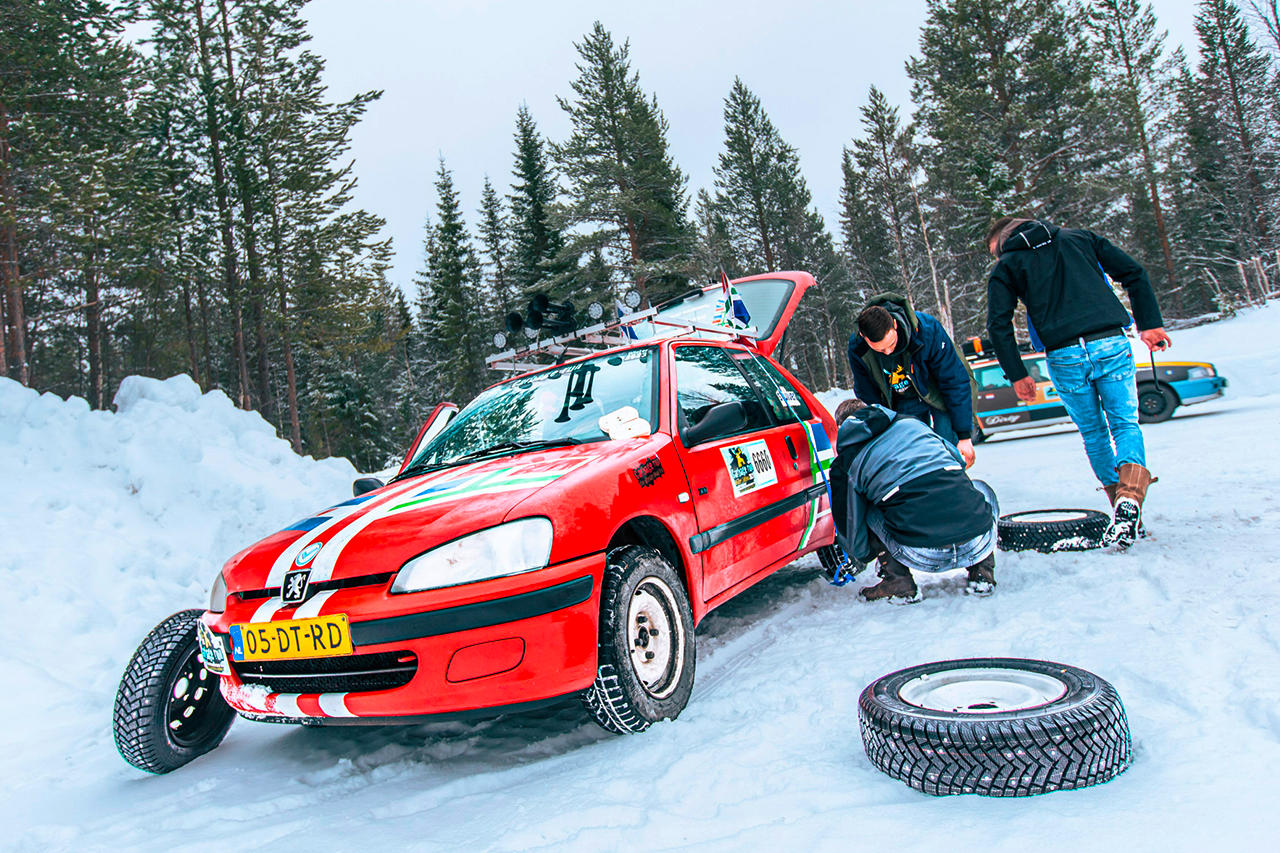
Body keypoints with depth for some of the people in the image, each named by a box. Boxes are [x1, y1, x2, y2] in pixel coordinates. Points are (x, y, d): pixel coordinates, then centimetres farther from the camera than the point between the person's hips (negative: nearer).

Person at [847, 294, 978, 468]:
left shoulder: (927, 329, -32)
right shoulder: (856, 348, -23)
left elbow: (956, 382, -22)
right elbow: (868, 397, -5)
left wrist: (964, 435, -19)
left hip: (938, 394, -2)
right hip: (904, 404, 2)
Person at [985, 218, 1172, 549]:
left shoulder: (1006, 266, 10)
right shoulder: (1078, 237, 19)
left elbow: (998, 324, 0)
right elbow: (1133, 273, 13)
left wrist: (1017, 375, 5)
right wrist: (1150, 323, 14)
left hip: (1065, 356, -1)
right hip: (1112, 344, 1)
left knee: (1093, 433, 15)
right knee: (1125, 424, 8)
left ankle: (1122, 506, 21)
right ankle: (1130, 494, -17)